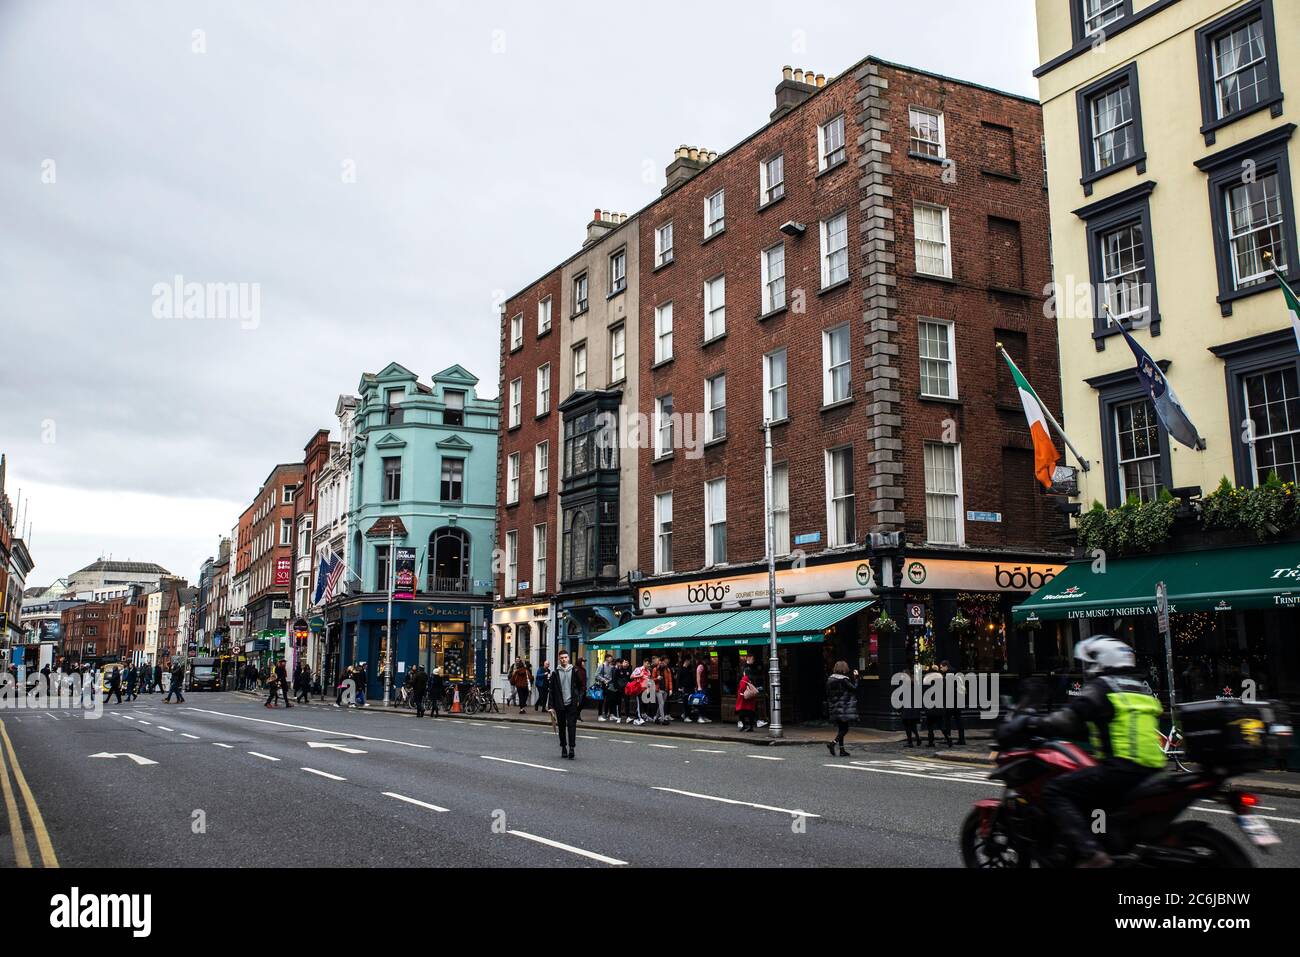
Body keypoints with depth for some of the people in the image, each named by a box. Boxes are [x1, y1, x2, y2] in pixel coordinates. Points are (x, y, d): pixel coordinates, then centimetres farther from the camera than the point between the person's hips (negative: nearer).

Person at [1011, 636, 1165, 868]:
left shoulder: (1100, 688, -2)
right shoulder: (1142, 688, 22)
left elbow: (1069, 720, -10)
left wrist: (1030, 724, 0)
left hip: (1122, 769, -9)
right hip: (1152, 770, 9)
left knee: (1055, 791, -10)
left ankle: (1091, 853, -25)